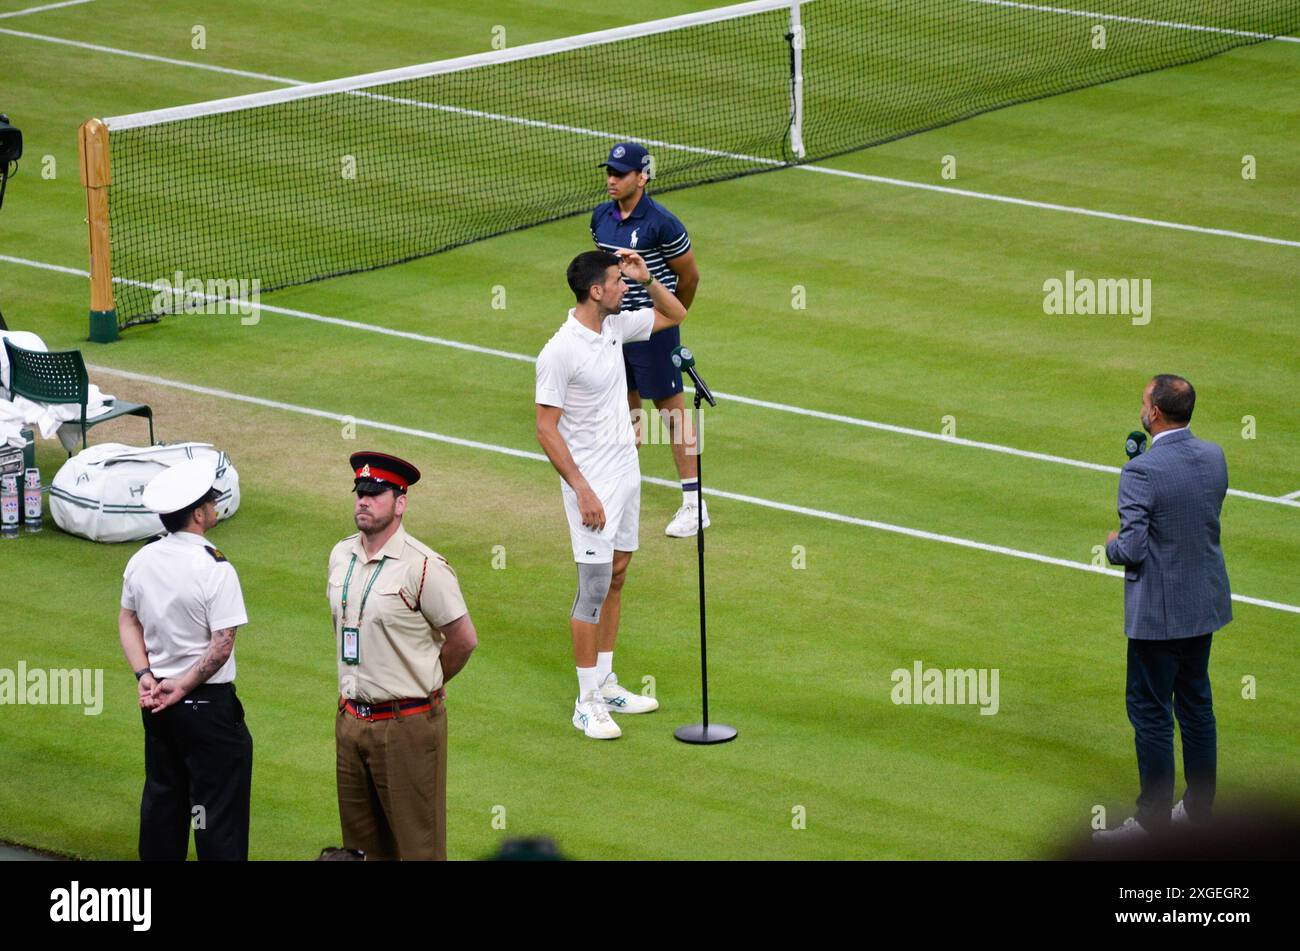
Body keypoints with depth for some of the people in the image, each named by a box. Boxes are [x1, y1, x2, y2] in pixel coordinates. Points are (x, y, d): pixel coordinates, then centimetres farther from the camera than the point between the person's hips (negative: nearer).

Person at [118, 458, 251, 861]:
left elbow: (128, 620, 9)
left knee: (162, 798, 18)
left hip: (156, 703, 7)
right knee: (218, 810, -1)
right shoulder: (215, 570, -19)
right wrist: (182, 687, -11)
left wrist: (145, 674, 1)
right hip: (209, 705, -7)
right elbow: (221, 647, -20)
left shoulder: (141, 561, 1)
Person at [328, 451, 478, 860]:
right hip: (351, 716, 7)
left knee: (418, 843, -3)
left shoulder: (423, 566, -15)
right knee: (362, 840, 12)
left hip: (407, 723, -7)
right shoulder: (341, 556, 8)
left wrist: (424, 685, 6)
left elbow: (464, 640, -8)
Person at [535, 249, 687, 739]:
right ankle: (587, 703, 1)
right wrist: (583, 491, -21)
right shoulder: (559, 353, -20)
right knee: (595, 586, -6)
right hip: (592, 481, -8)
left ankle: (606, 684, 23)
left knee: (616, 577, 13)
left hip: (626, 472, 8)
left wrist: (646, 278, 0)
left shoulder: (616, 327, 3)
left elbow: (674, 314, 19)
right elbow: (546, 429, -18)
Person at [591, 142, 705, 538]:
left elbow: (689, 275, -5)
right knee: (626, 405, 16)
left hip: (653, 330, -6)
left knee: (671, 408, -3)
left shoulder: (661, 224, -17)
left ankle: (694, 503, -1)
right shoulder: (601, 217, 3)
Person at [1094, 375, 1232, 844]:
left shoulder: (1141, 472, -23)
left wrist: (1112, 544, 0)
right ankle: (1199, 807, 27)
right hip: (1204, 603, 8)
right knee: (1195, 704, 19)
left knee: (1150, 712, 2)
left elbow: (1132, 550, -24)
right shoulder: (1213, 457, -1)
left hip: (1159, 612, -7)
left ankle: (1153, 819, 7)